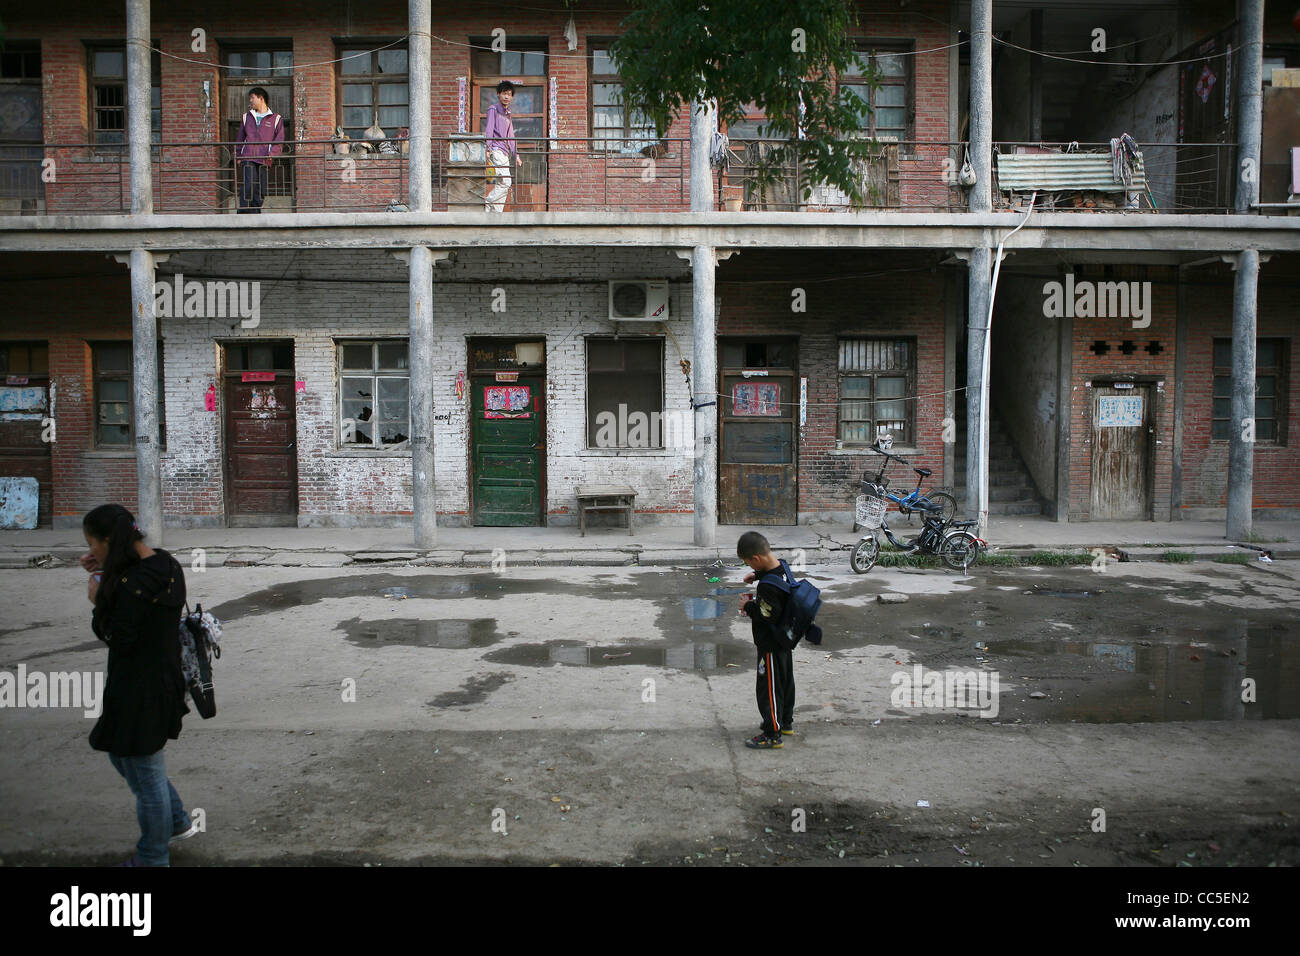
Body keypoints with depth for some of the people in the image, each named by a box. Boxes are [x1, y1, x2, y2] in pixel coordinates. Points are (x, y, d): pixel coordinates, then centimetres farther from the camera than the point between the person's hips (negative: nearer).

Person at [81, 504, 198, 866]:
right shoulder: (166, 565, 3)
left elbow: (119, 638, -22)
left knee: (145, 775, 8)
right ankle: (178, 822, 40)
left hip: (139, 692, -10)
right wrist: (105, 577, 3)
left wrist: (98, 600, -11)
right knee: (124, 756, 28)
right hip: (163, 682, 10)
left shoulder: (135, 582, -26)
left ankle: (152, 859, 27)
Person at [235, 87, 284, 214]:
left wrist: (271, 154, -12)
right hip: (248, 159, 0)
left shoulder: (275, 118, 11)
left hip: (264, 161, 0)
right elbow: (240, 139, 22)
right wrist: (237, 156, 12)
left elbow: (279, 141, 4)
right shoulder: (246, 117, 19)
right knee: (248, 186, -17)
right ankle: (243, 214, -17)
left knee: (261, 191, -1)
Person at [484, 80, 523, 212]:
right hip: (496, 150, -8)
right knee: (505, 182, -17)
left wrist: (516, 155, 23)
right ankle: (485, 207, -11)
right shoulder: (493, 109, 1)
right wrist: (488, 148, -20)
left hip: (505, 152, 8)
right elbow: (489, 129, -9)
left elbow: (510, 136, 27)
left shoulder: (508, 113, 24)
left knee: (500, 184, 4)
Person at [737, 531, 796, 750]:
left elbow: (768, 615, -29)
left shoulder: (767, 586, -32)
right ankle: (786, 722, 40)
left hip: (770, 645, -10)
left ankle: (772, 734, 14)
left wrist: (749, 607, -16)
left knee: (768, 687, 3)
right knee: (785, 680, 23)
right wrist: (758, 575, 7)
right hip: (784, 639, 10)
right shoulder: (782, 566, -3)